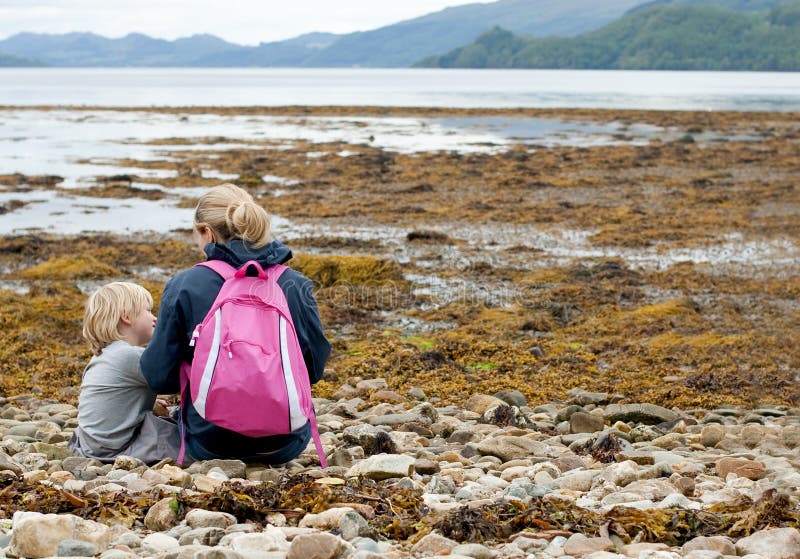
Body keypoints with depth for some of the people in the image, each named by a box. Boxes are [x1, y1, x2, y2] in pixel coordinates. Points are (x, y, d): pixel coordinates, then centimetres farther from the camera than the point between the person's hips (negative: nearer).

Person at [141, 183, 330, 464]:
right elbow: (314, 368, 3)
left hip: (208, 445, 0)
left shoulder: (183, 286, -9)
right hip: (285, 445, 0)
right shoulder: (294, 285, -5)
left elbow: (160, 377, -5)